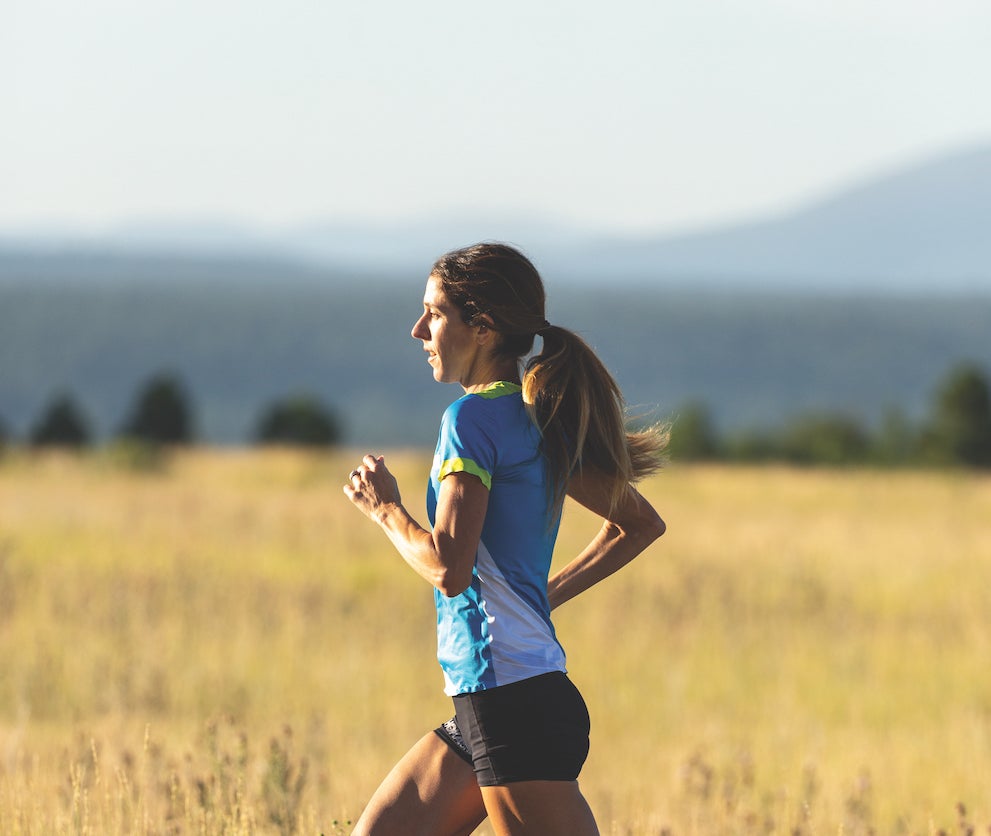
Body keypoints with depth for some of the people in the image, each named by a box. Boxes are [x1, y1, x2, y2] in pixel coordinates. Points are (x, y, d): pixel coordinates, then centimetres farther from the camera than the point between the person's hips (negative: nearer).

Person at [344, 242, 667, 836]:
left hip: (516, 703, -10)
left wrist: (386, 509, -4)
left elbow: (448, 568, -21)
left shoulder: (473, 419, -12)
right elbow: (642, 524, 24)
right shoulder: (539, 421, 15)